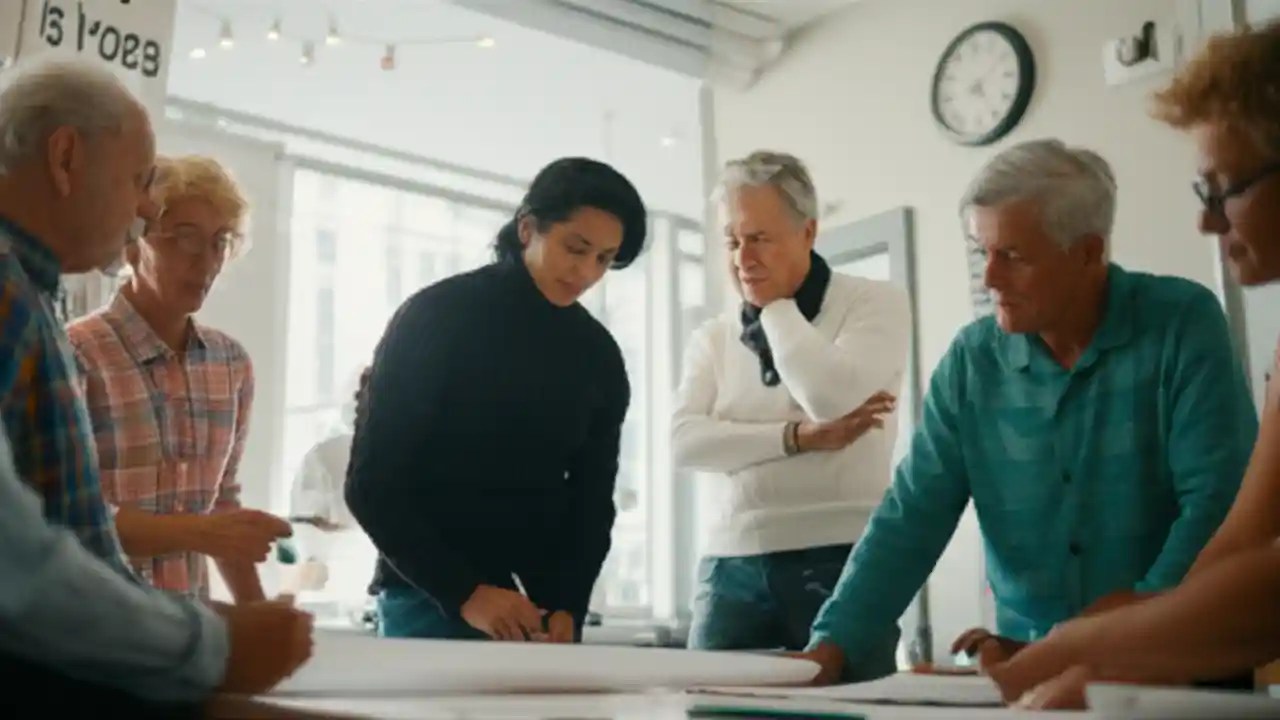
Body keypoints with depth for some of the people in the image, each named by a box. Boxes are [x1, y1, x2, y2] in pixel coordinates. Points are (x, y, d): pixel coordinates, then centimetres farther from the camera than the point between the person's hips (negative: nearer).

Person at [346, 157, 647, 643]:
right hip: (430, 597, -3)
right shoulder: (438, 315, -8)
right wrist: (464, 592, -18)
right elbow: (373, 484, -9)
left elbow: (592, 498, 7)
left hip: (540, 605, 4)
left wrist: (567, 605, -10)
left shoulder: (598, 356, 5)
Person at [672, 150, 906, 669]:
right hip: (733, 563, 3)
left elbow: (832, 399, -16)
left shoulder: (875, 302, 2)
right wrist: (800, 437, -15)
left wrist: (776, 305, -5)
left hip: (840, 556, -3)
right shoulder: (712, 337, 12)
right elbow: (685, 441, -4)